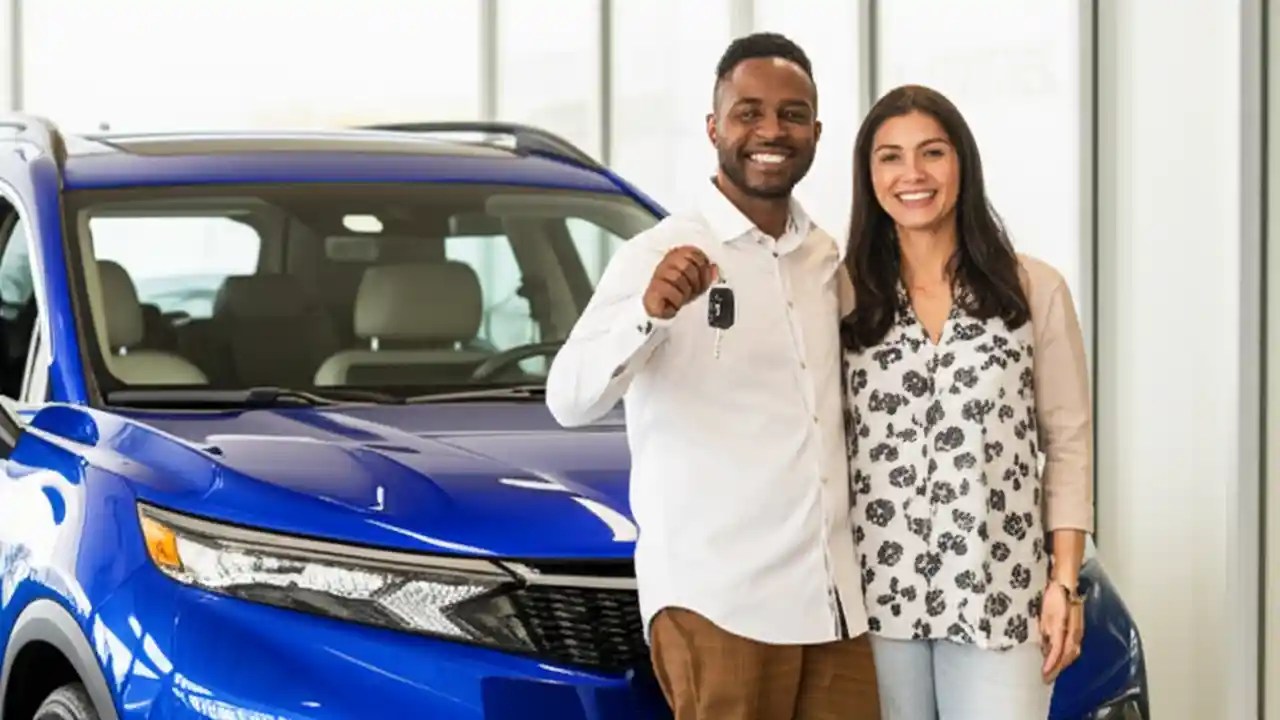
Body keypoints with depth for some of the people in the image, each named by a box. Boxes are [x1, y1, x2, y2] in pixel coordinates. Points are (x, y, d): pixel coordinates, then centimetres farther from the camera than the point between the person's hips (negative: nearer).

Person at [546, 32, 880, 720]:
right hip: (716, 598, -5)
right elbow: (570, 399, -18)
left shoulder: (827, 259, 15)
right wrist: (648, 312, -32)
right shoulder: (660, 255, -3)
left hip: (835, 597, 6)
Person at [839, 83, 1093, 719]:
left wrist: (1064, 582, -3)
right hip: (876, 594, 1)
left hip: (999, 596, -1)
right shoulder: (845, 300, 7)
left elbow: (1067, 445, 4)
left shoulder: (1034, 290, 4)